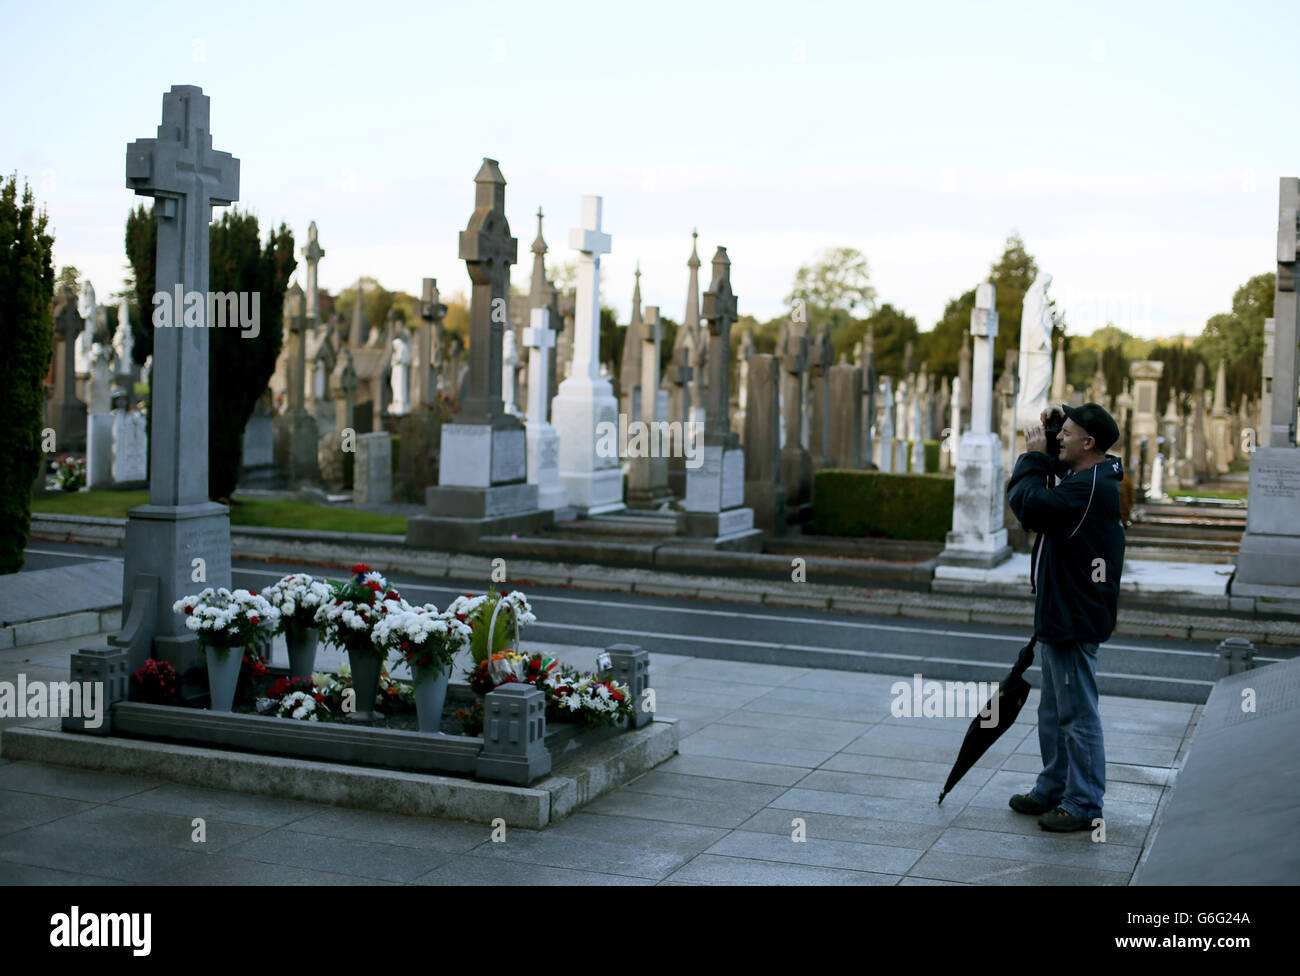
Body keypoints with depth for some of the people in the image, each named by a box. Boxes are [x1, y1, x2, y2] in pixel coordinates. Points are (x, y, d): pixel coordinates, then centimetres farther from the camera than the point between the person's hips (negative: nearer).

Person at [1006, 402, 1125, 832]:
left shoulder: (1090, 487, -21)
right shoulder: (1090, 476, 11)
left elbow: (1030, 505, -29)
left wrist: (1033, 456, -14)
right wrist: (1061, 418, 11)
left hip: (1074, 619, -11)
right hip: (1059, 615, 11)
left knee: (1078, 715, -1)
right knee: (1054, 713, 20)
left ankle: (1084, 804, 8)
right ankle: (1053, 789, 33)